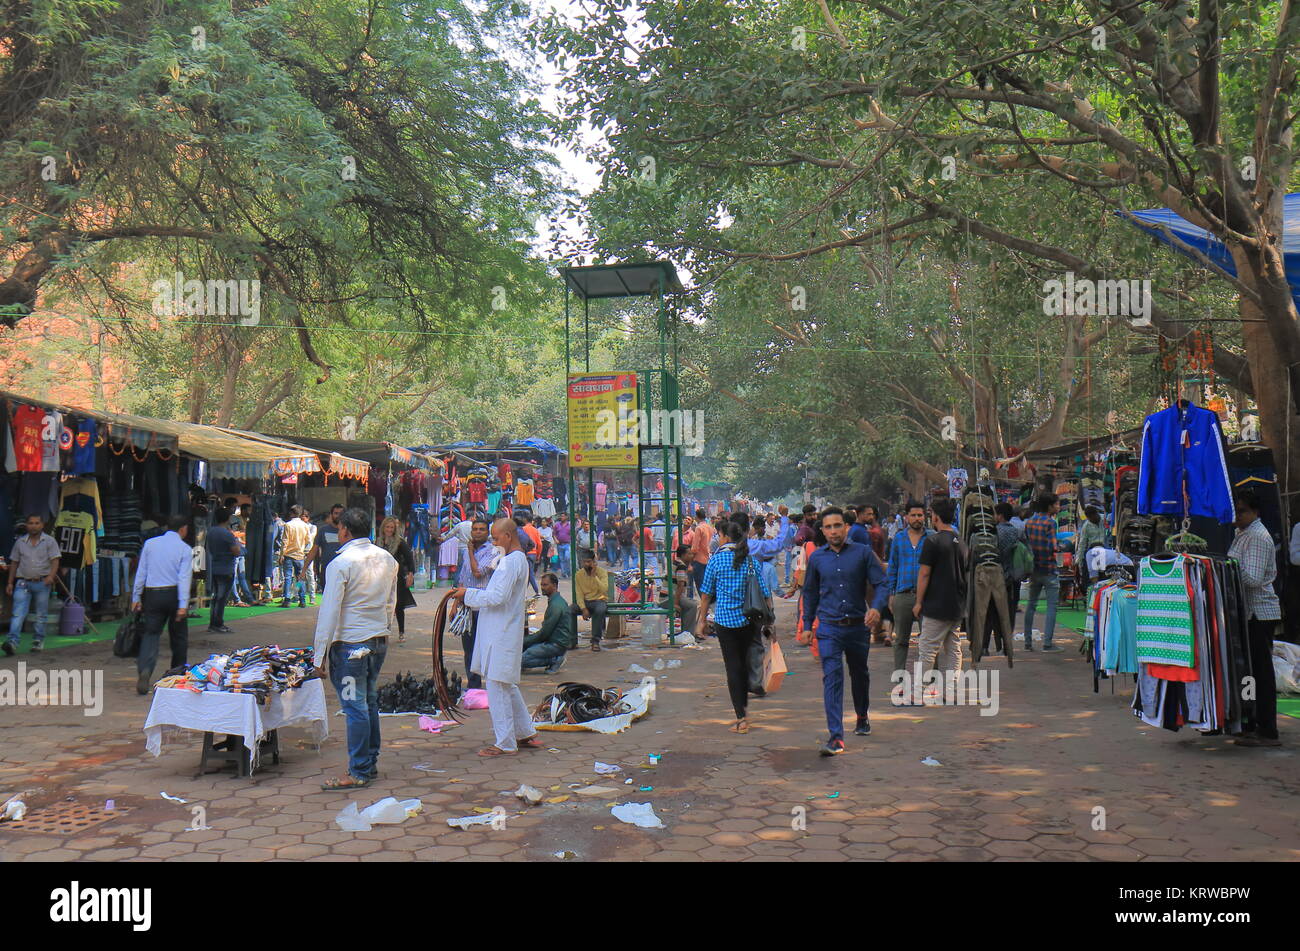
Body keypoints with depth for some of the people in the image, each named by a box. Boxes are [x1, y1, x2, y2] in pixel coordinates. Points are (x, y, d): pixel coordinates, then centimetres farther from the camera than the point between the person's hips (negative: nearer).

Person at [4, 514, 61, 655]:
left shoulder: (49, 541, 2)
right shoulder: (20, 542, 10)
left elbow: (55, 561, -6)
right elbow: (14, 563, 15)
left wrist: (51, 576, -23)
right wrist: (10, 582, 10)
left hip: (43, 583, -1)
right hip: (23, 583, 1)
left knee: (41, 615, 5)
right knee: (18, 614, -10)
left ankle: (38, 641, 15)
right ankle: (12, 641, -18)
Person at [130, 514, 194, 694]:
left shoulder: (150, 544, 6)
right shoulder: (185, 549, -4)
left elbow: (141, 572, 6)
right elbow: (184, 577, -11)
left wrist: (136, 597, 10)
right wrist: (183, 605, -15)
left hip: (152, 594, 2)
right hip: (173, 594, -2)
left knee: (151, 634, 0)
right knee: (178, 634, 14)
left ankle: (144, 671, -21)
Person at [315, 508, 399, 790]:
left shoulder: (341, 563, -14)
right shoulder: (387, 559, 6)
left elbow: (330, 610, -13)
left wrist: (319, 652, -8)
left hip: (350, 642, -7)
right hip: (380, 640, 7)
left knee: (355, 707, -1)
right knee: (370, 701, 16)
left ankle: (359, 772, 5)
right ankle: (371, 764, 25)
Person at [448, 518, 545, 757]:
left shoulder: (511, 561, -17)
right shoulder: (519, 559, 16)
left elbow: (497, 596, -23)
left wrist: (468, 594, -11)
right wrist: (468, 595, 12)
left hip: (501, 635, -10)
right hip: (503, 632, 10)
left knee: (497, 686, -3)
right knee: (508, 686, 18)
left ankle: (505, 744, 4)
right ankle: (527, 734, 25)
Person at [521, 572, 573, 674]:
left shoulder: (556, 604, -18)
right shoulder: (556, 601, 15)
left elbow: (544, 633, -17)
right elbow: (546, 629, 19)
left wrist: (525, 641, -7)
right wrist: (526, 639, 11)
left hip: (558, 645, -10)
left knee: (521, 660, -17)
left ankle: (555, 660, -8)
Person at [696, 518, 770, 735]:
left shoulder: (716, 559, -4)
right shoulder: (751, 560, 2)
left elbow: (706, 593, 0)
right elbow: (764, 593, 2)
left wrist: (701, 621, 9)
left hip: (725, 619, -3)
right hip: (749, 620, 3)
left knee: (732, 666, 1)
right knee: (744, 662, 21)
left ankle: (741, 718, -2)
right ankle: (743, 704, 33)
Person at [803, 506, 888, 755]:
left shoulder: (863, 553, -4)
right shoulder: (816, 558, 2)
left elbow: (882, 584, -5)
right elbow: (810, 592, 14)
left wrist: (876, 607, -24)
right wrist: (807, 625, 14)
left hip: (858, 625, 0)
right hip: (829, 628, 0)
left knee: (859, 674, 20)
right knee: (832, 677, -13)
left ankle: (862, 717, 46)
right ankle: (836, 736, -15)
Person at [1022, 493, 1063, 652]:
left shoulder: (1029, 522, 8)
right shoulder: (1050, 522, -13)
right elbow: (1052, 547, -18)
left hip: (1034, 569, 7)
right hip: (1049, 570, -7)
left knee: (1031, 604, 13)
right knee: (1052, 606, -1)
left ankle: (1028, 642, 15)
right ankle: (1047, 643, -5)